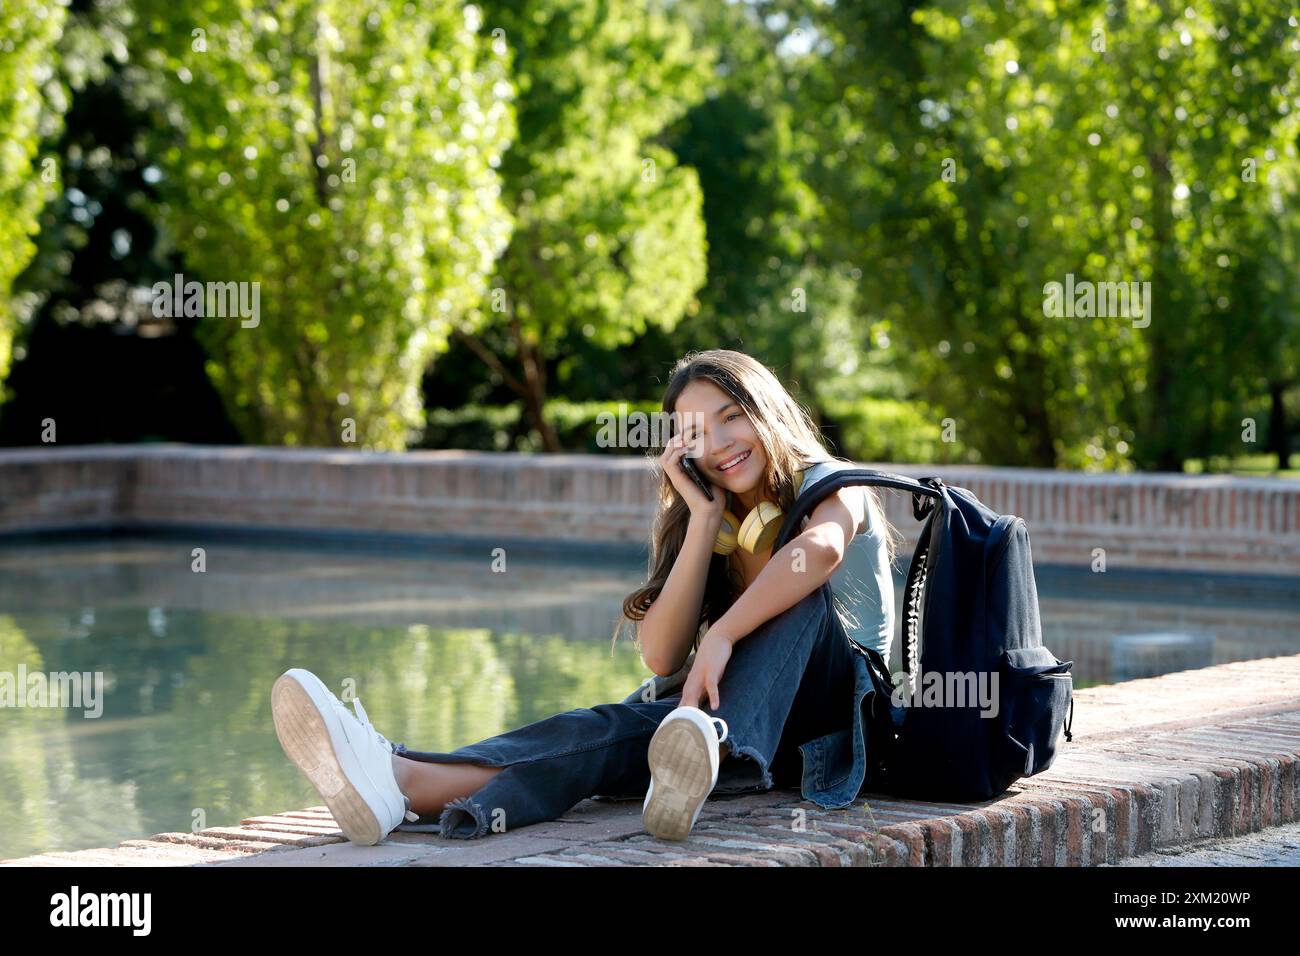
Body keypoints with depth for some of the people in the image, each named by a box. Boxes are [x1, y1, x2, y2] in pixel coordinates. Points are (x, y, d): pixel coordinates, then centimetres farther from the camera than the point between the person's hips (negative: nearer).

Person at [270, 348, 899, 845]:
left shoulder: (830, 484, -2)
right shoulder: (698, 522, 12)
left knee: (798, 589, -29)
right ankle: (404, 783, -53)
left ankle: (711, 751, -59)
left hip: (841, 712, -3)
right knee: (623, 724, -26)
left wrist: (722, 636, -40)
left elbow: (824, 548, -31)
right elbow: (661, 658, -6)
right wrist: (705, 517, -10)